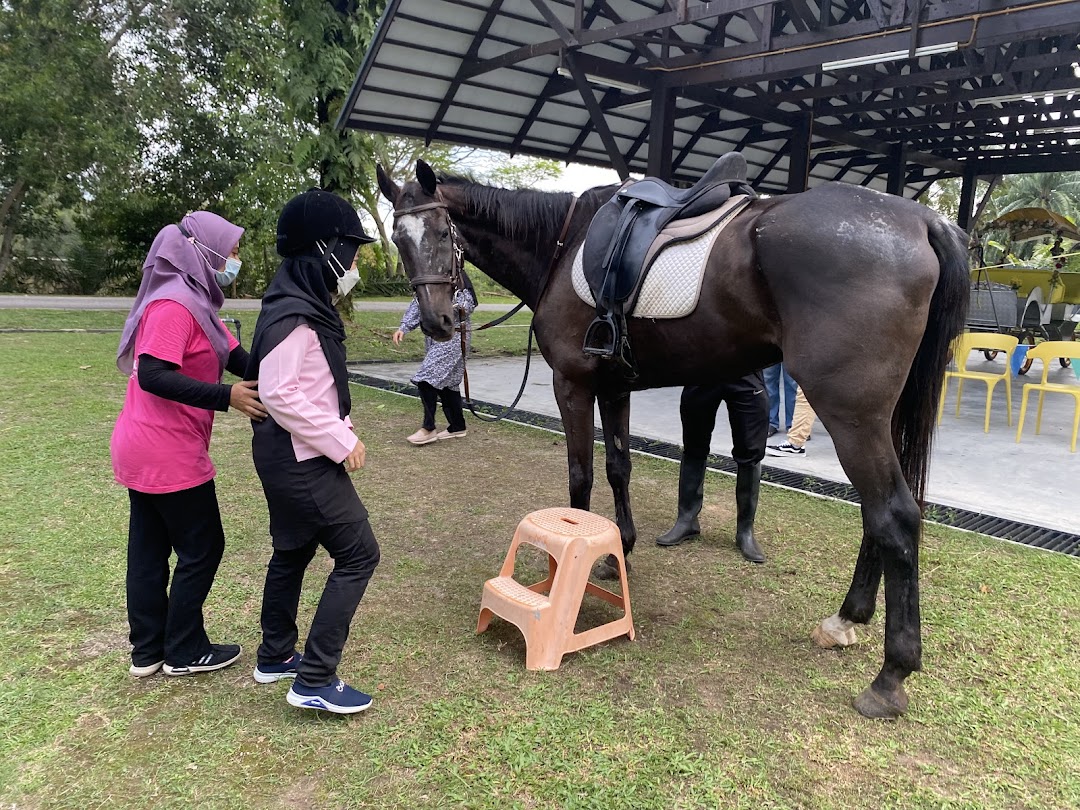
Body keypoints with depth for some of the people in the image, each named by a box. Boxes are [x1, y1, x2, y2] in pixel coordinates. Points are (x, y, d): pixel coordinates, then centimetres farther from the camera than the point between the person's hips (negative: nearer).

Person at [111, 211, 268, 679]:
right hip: (170, 454, -10)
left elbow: (239, 360, 5)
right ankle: (184, 653, 18)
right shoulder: (175, 304, -18)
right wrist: (226, 397, -31)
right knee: (202, 548, 4)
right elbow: (153, 375, -28)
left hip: (143, 449, 10)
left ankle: (147, 651, 28)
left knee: (149, 548, 15)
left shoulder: (196, 301, 12)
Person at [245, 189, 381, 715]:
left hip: (292, 457, 10)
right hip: (301, 459, -10)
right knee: (358, 554, -5)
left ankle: (275, 657, 37)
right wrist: (342, 442, -21)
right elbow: (279, 395, -27)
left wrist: (339, 430, 8)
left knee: (293, 550, 20)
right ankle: (314, 680, 2)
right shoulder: (294, 316, -21)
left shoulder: (305, 307, 11)